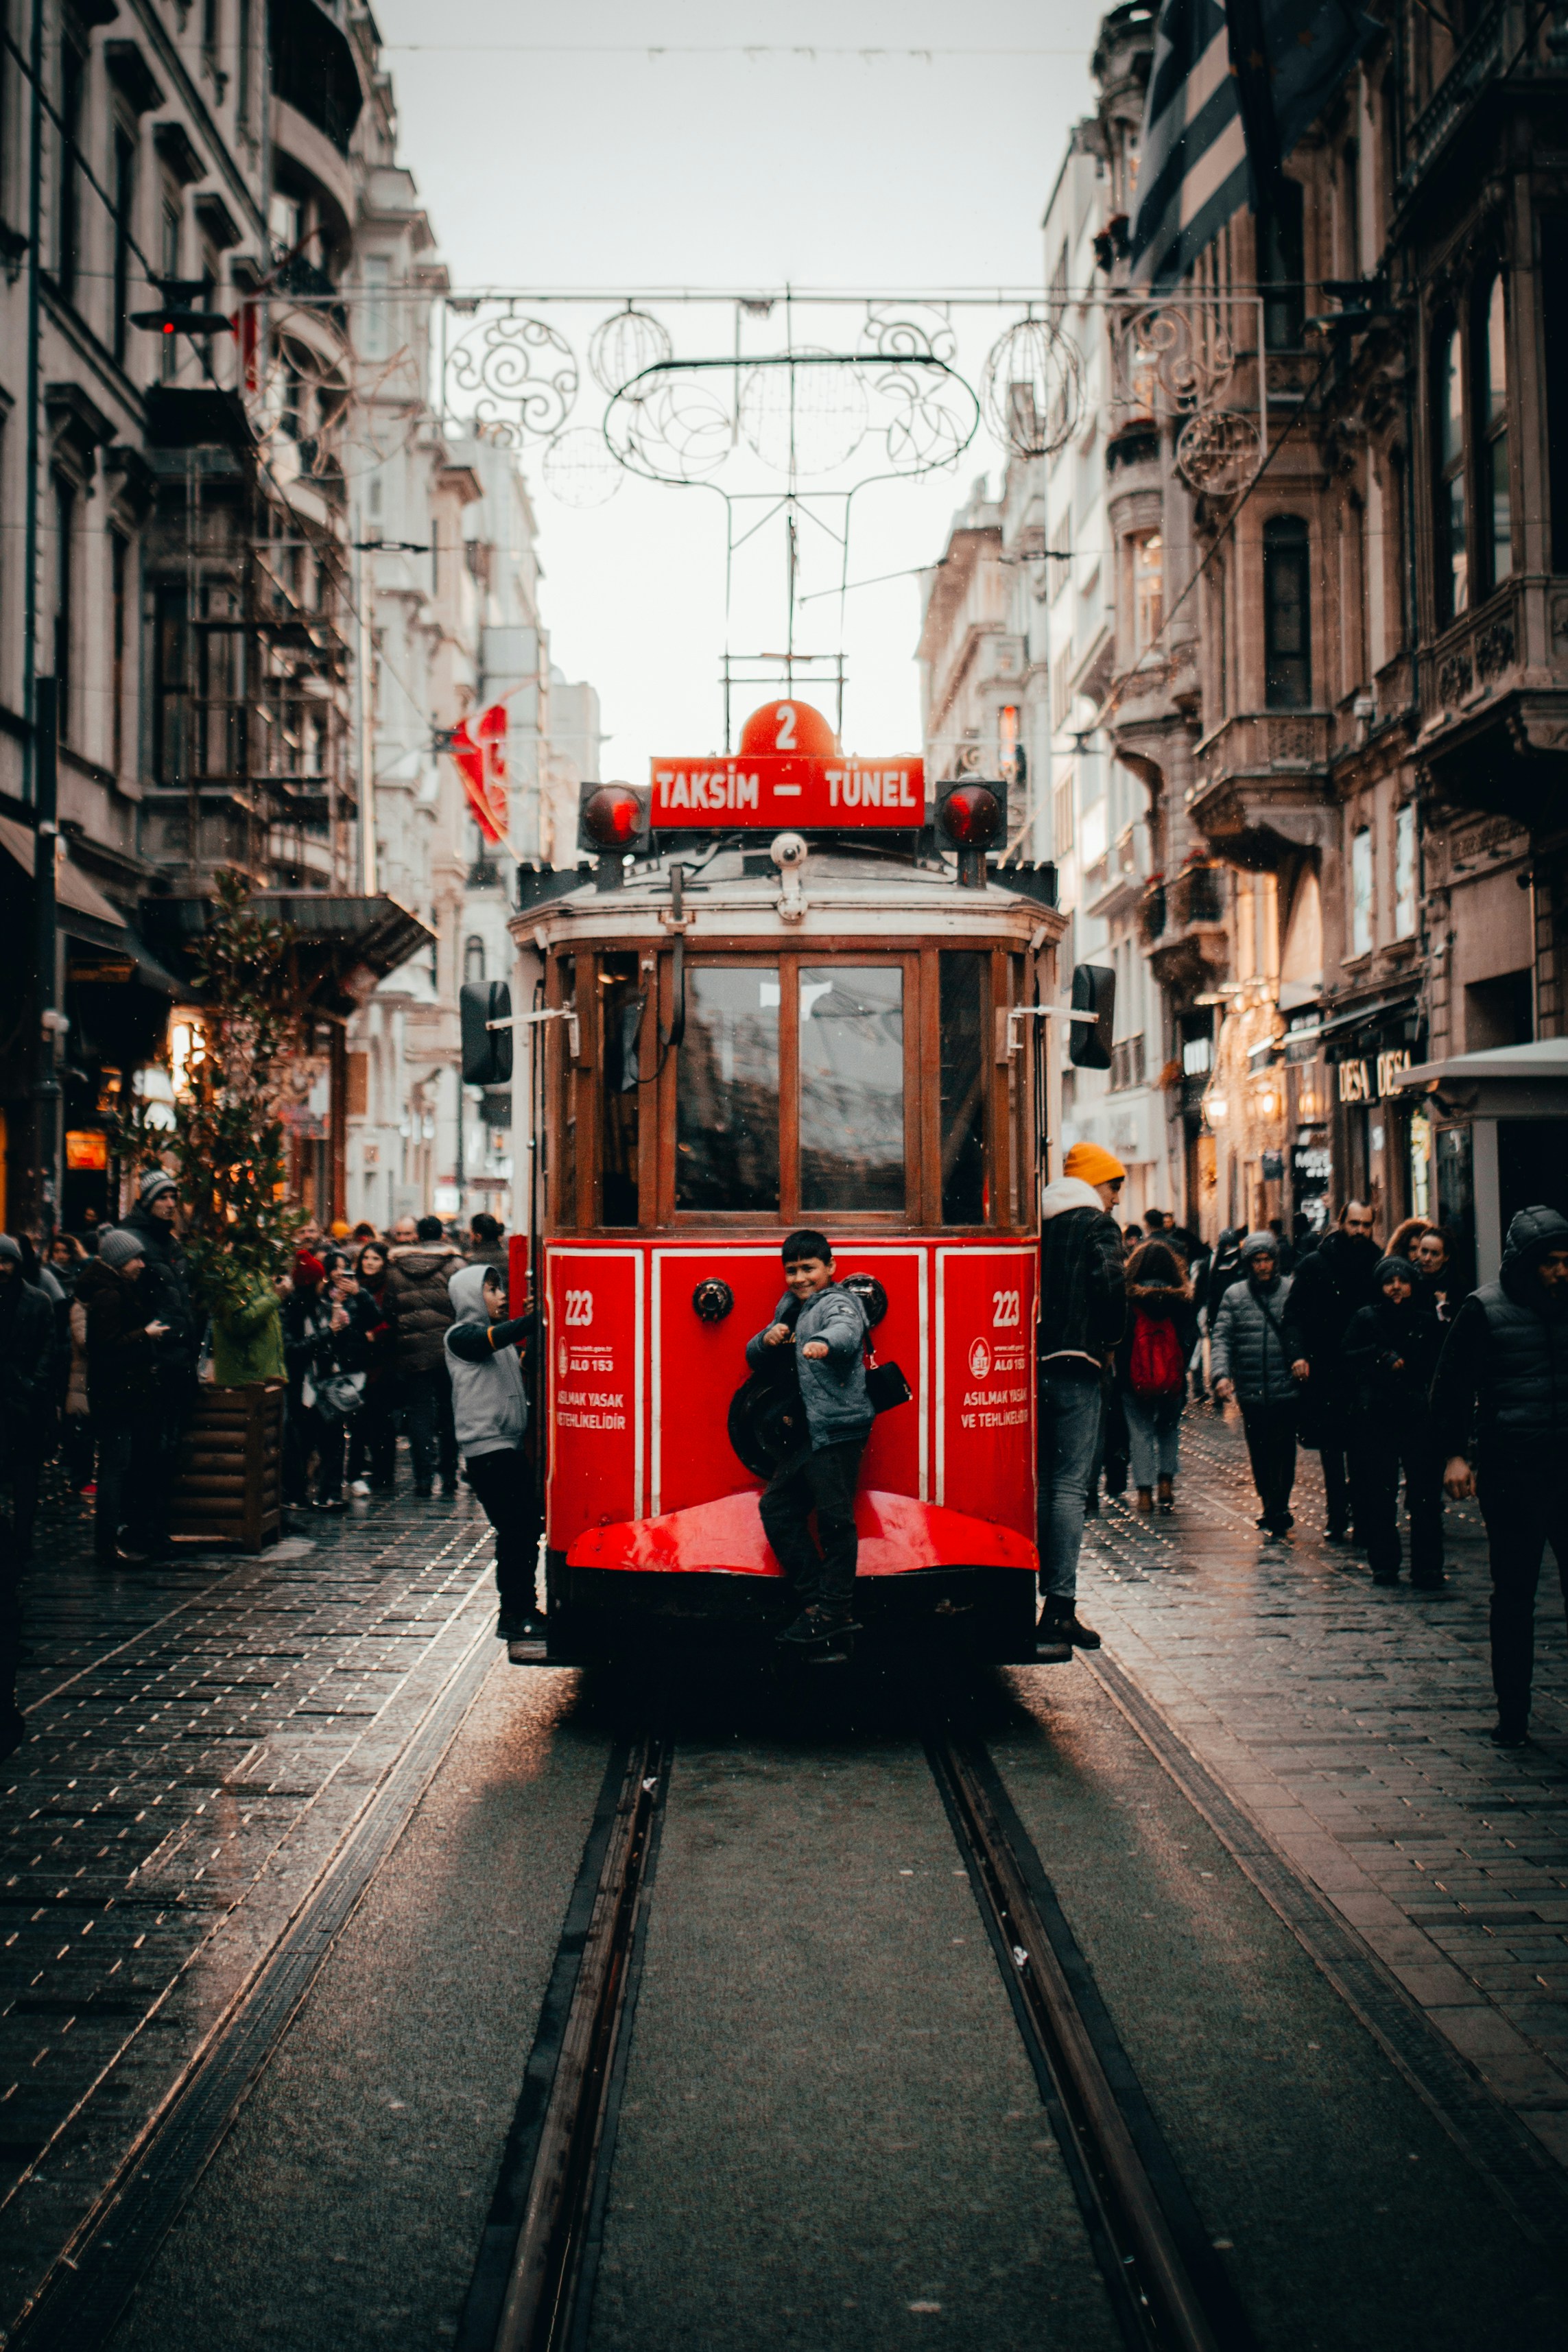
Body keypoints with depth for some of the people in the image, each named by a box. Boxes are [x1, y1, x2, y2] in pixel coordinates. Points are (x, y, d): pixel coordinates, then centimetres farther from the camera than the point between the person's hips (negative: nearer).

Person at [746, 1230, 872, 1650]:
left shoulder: (838, 1302, -8)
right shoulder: (791, 1306, 19)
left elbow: (846, 1330, -33)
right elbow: (755, 1360, 20)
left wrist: (824, 1343, -56)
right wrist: (767, 1338, -3)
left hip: (838, 1429, -10)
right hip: (808, 1433, 10)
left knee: (833, 1516, -9)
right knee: (776, 1507, 11)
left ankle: (834, 1612, -4)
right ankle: (815, 1599, 14)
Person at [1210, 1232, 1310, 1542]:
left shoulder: (1293, 1290, 3)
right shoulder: (1235, 1295, 8)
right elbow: (1221, 1338, 4)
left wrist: (1304, 1355, -17)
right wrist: (1221, 1373, -10)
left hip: (1286, 1389, -2)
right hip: (1251, 1392, 2)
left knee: (1283, 1454, -5)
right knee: (1260, 1456, 9)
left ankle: (1276, 1517, -1)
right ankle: (1275, 1514, 21)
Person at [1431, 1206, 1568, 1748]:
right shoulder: (1484, 1310, -3)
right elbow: (1451, 1386, -1)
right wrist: (1455, 1454, -11)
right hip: (1510, 1471, -3)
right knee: (1514, 1595, 6)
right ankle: (1512, 1713, 15)